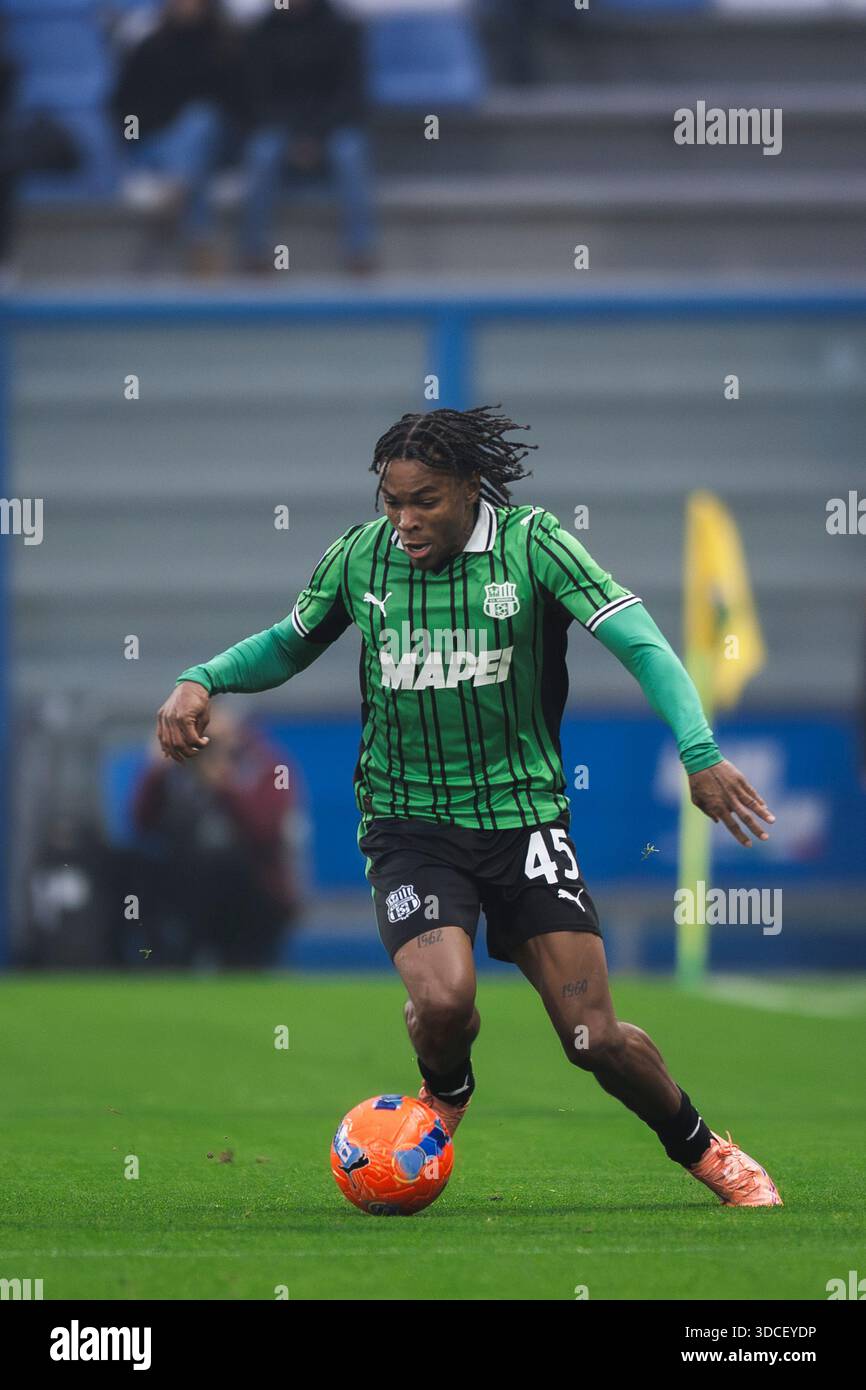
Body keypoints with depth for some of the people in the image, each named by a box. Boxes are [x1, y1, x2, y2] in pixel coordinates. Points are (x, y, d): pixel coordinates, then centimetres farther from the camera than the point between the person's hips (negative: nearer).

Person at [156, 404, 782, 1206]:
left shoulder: (531, 543, -9)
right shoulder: (360, 555, 0)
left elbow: (640, 642, -15)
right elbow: (290, 644, 18)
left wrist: (699, 751, -28)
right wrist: (201, 680, 0)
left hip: (524, 815, -1)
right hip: (411, 822, 1)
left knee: (595, 1037, -6)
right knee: (443, 1000, -25)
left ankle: (702, 1151, 24)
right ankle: (444, 1096, 12)